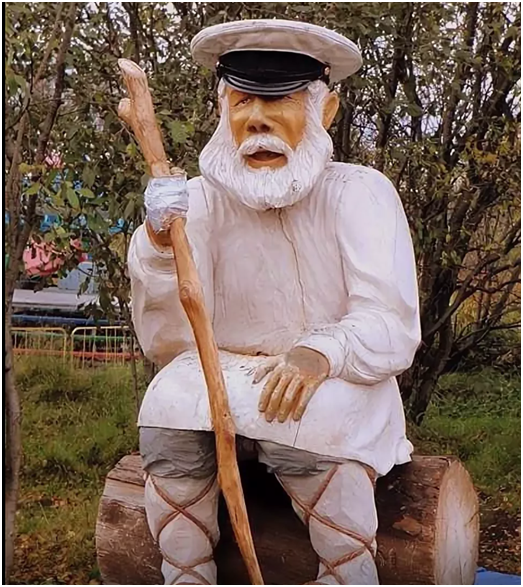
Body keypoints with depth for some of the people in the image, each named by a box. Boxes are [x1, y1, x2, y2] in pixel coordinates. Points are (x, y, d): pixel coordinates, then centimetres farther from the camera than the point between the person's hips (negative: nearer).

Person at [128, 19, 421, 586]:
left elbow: (392, 328, -14)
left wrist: (320, 353, -36)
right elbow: (168, 344, -9)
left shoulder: (359, 192, -6)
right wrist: (159, 242, -27)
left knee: (310, 424, -33)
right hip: (225, 374, 2)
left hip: (341, 383, -1)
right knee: (168, 408, -27)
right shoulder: (202, 199, -2)